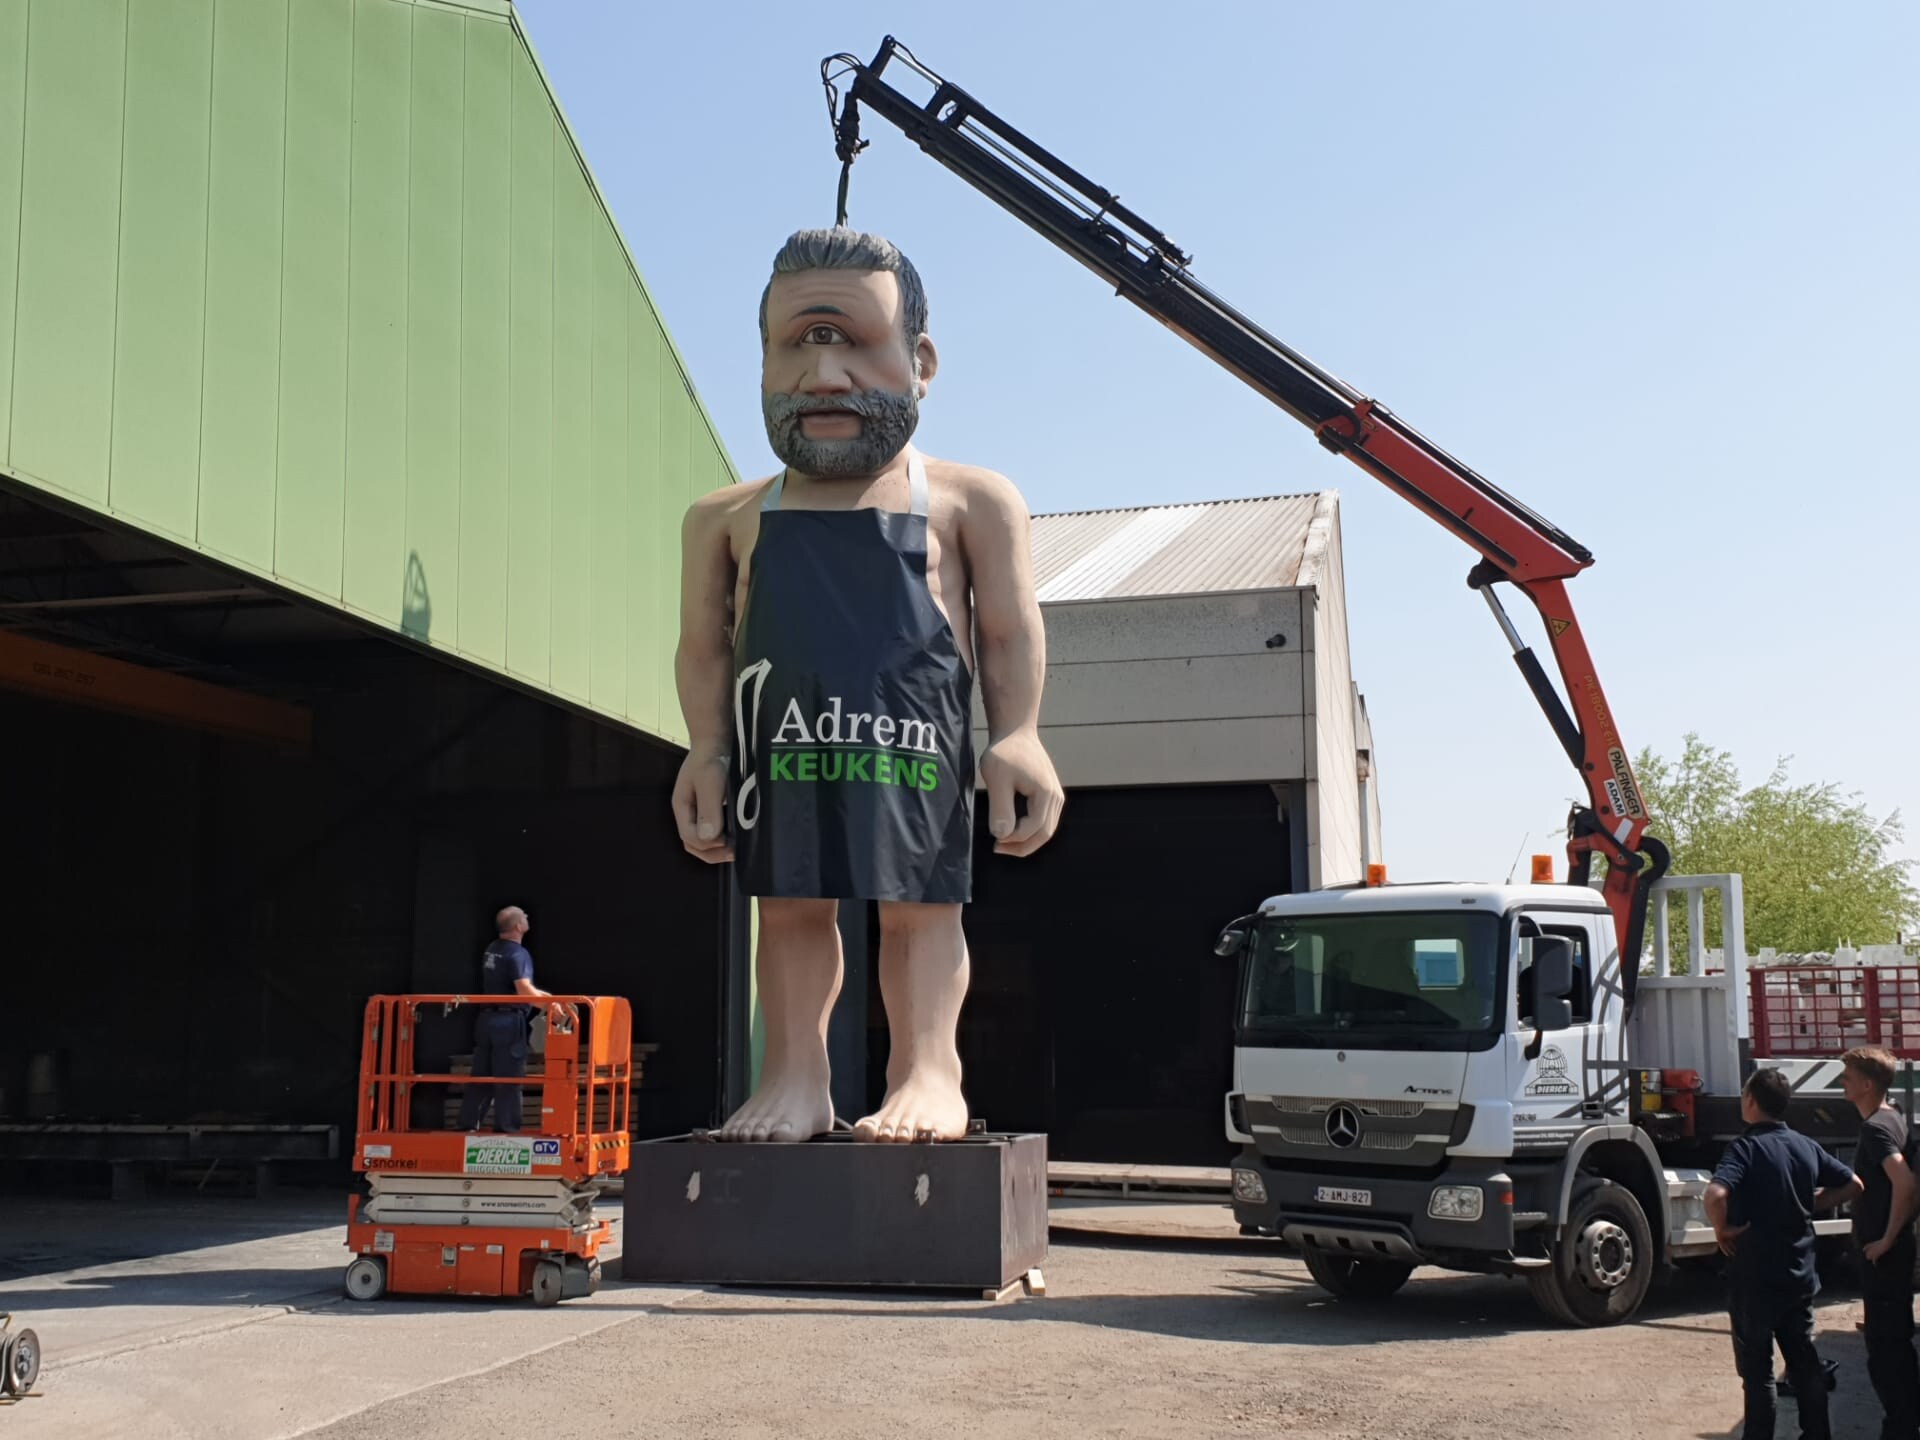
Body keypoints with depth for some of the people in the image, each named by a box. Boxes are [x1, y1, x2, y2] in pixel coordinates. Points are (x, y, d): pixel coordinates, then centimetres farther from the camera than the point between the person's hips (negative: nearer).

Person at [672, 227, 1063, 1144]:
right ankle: (794, 1074, 11)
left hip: (912, 740, -2)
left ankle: (926, 1067, 7)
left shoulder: (970, 500, 4)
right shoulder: (729, 516, 11)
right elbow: (705, 646, 11)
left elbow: (1011, 632, 3)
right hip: (782, 741, 3)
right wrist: (707, 748, 1)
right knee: (788, 903, 6)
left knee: (920, 903, 2)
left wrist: (1017, 735, -6)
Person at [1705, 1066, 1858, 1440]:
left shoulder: (1747, 1147, -18)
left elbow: (1716, 1195, -34)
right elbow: (1850, 1184, 16)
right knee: (1805, 1361, 17)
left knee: (1757, 1370, 5)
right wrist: (1808, 1207, 14)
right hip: (1800, 1277, 6)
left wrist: (1722, 1228, -17)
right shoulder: (1806, 1146, 3)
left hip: (1755, 1279, -6)